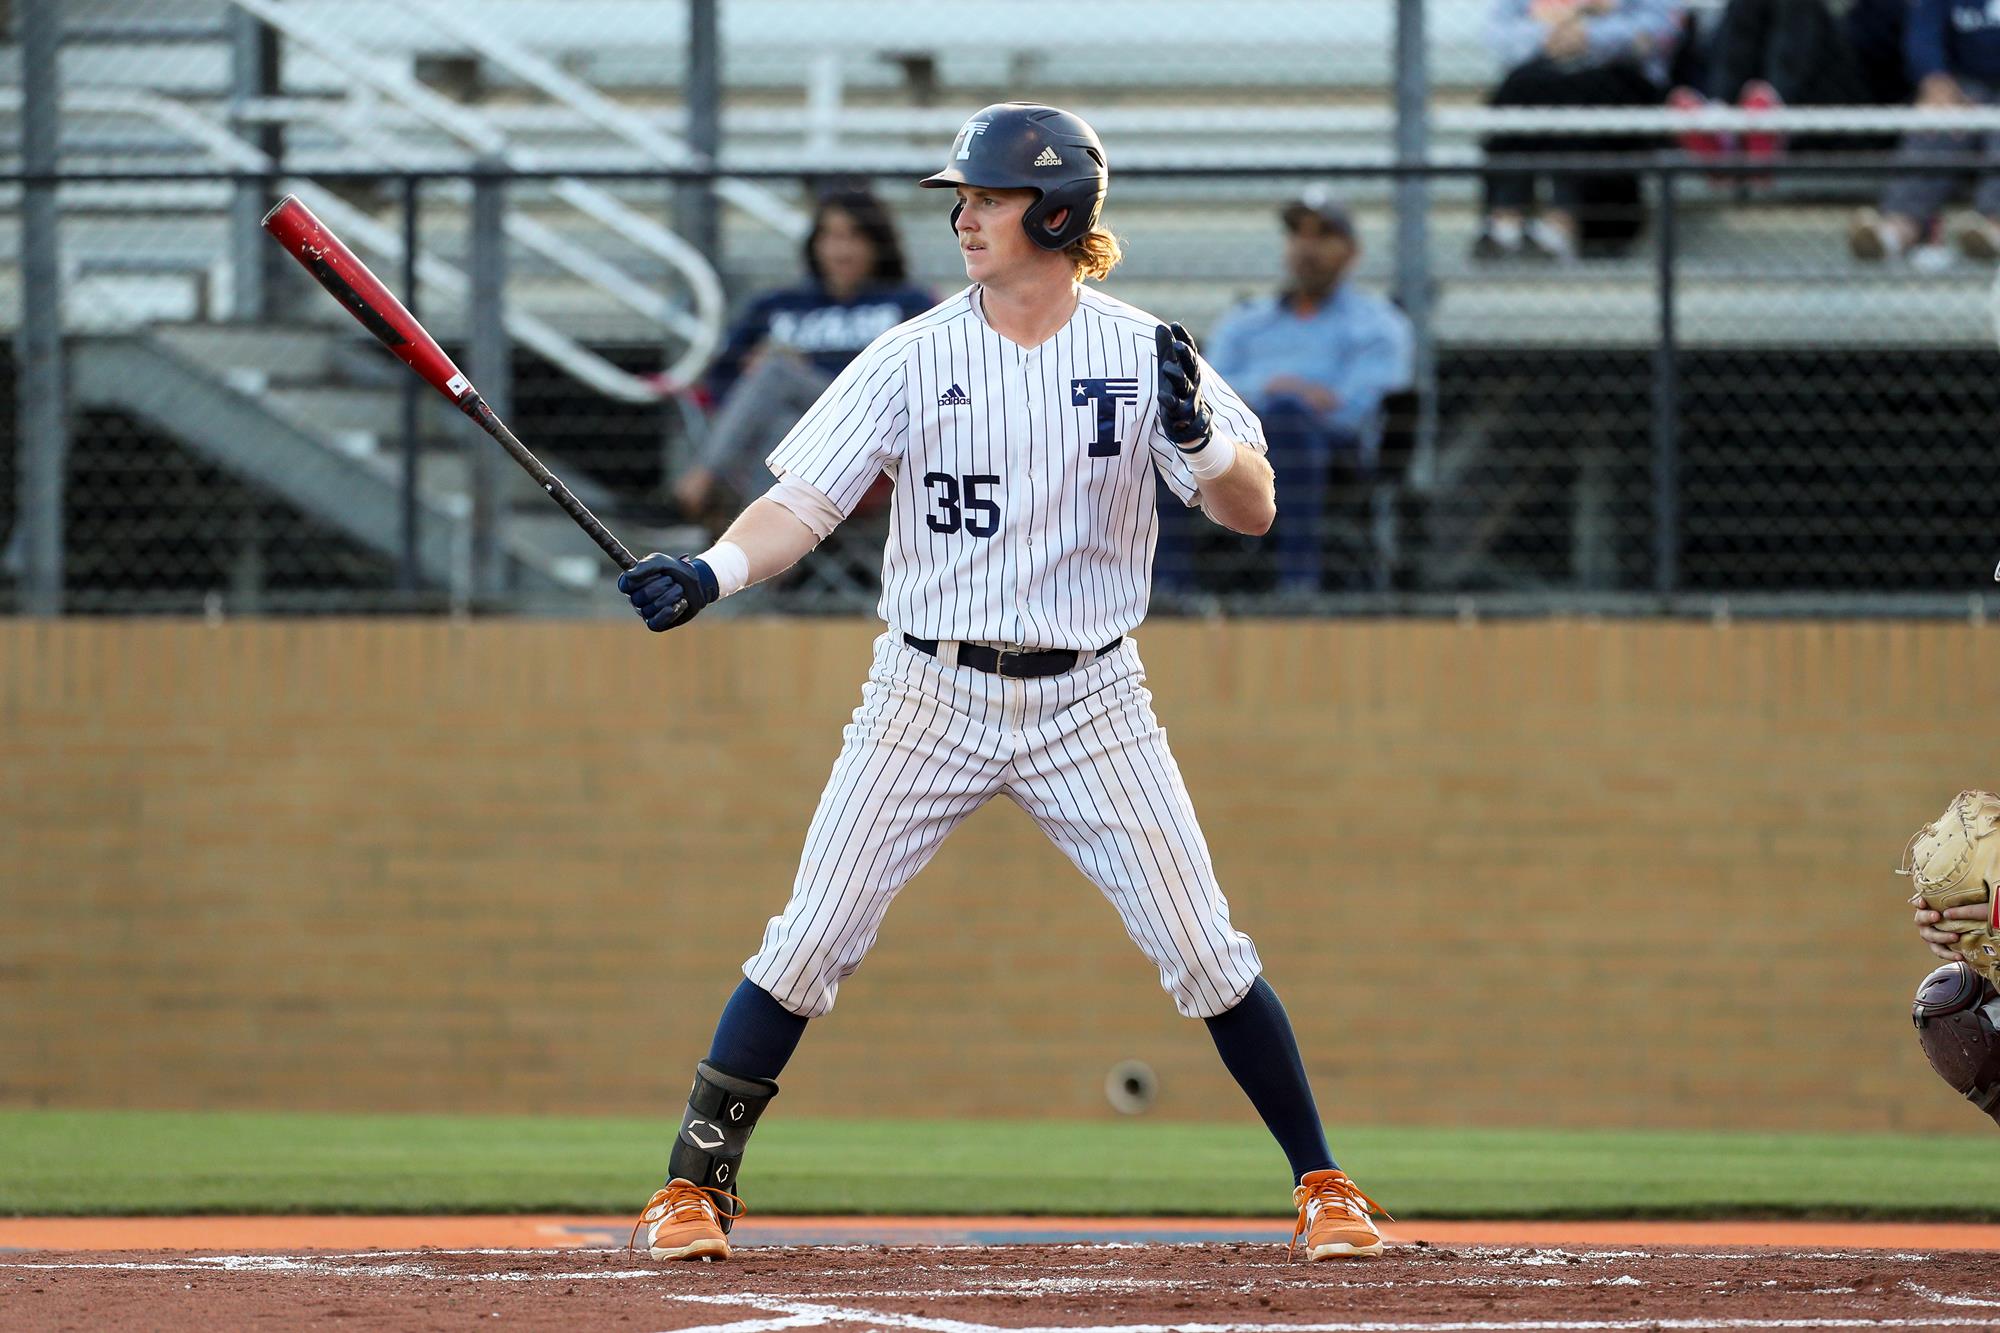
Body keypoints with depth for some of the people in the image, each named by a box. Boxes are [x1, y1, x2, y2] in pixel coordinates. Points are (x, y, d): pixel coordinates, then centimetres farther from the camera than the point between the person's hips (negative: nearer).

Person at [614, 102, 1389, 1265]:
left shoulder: (1140, 353, -3)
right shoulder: (913, 359, -3)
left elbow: (1254, 511, -6)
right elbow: (805, 500, -11)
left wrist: (1196, 435, -27)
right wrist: (714, 572, -31)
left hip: (1090, 701, 0)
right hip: (931, 693, 0)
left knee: (1203, 950, -3)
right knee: (812, 941, -6)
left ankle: (1322, 1181, 10)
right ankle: (698, 1181, 5)